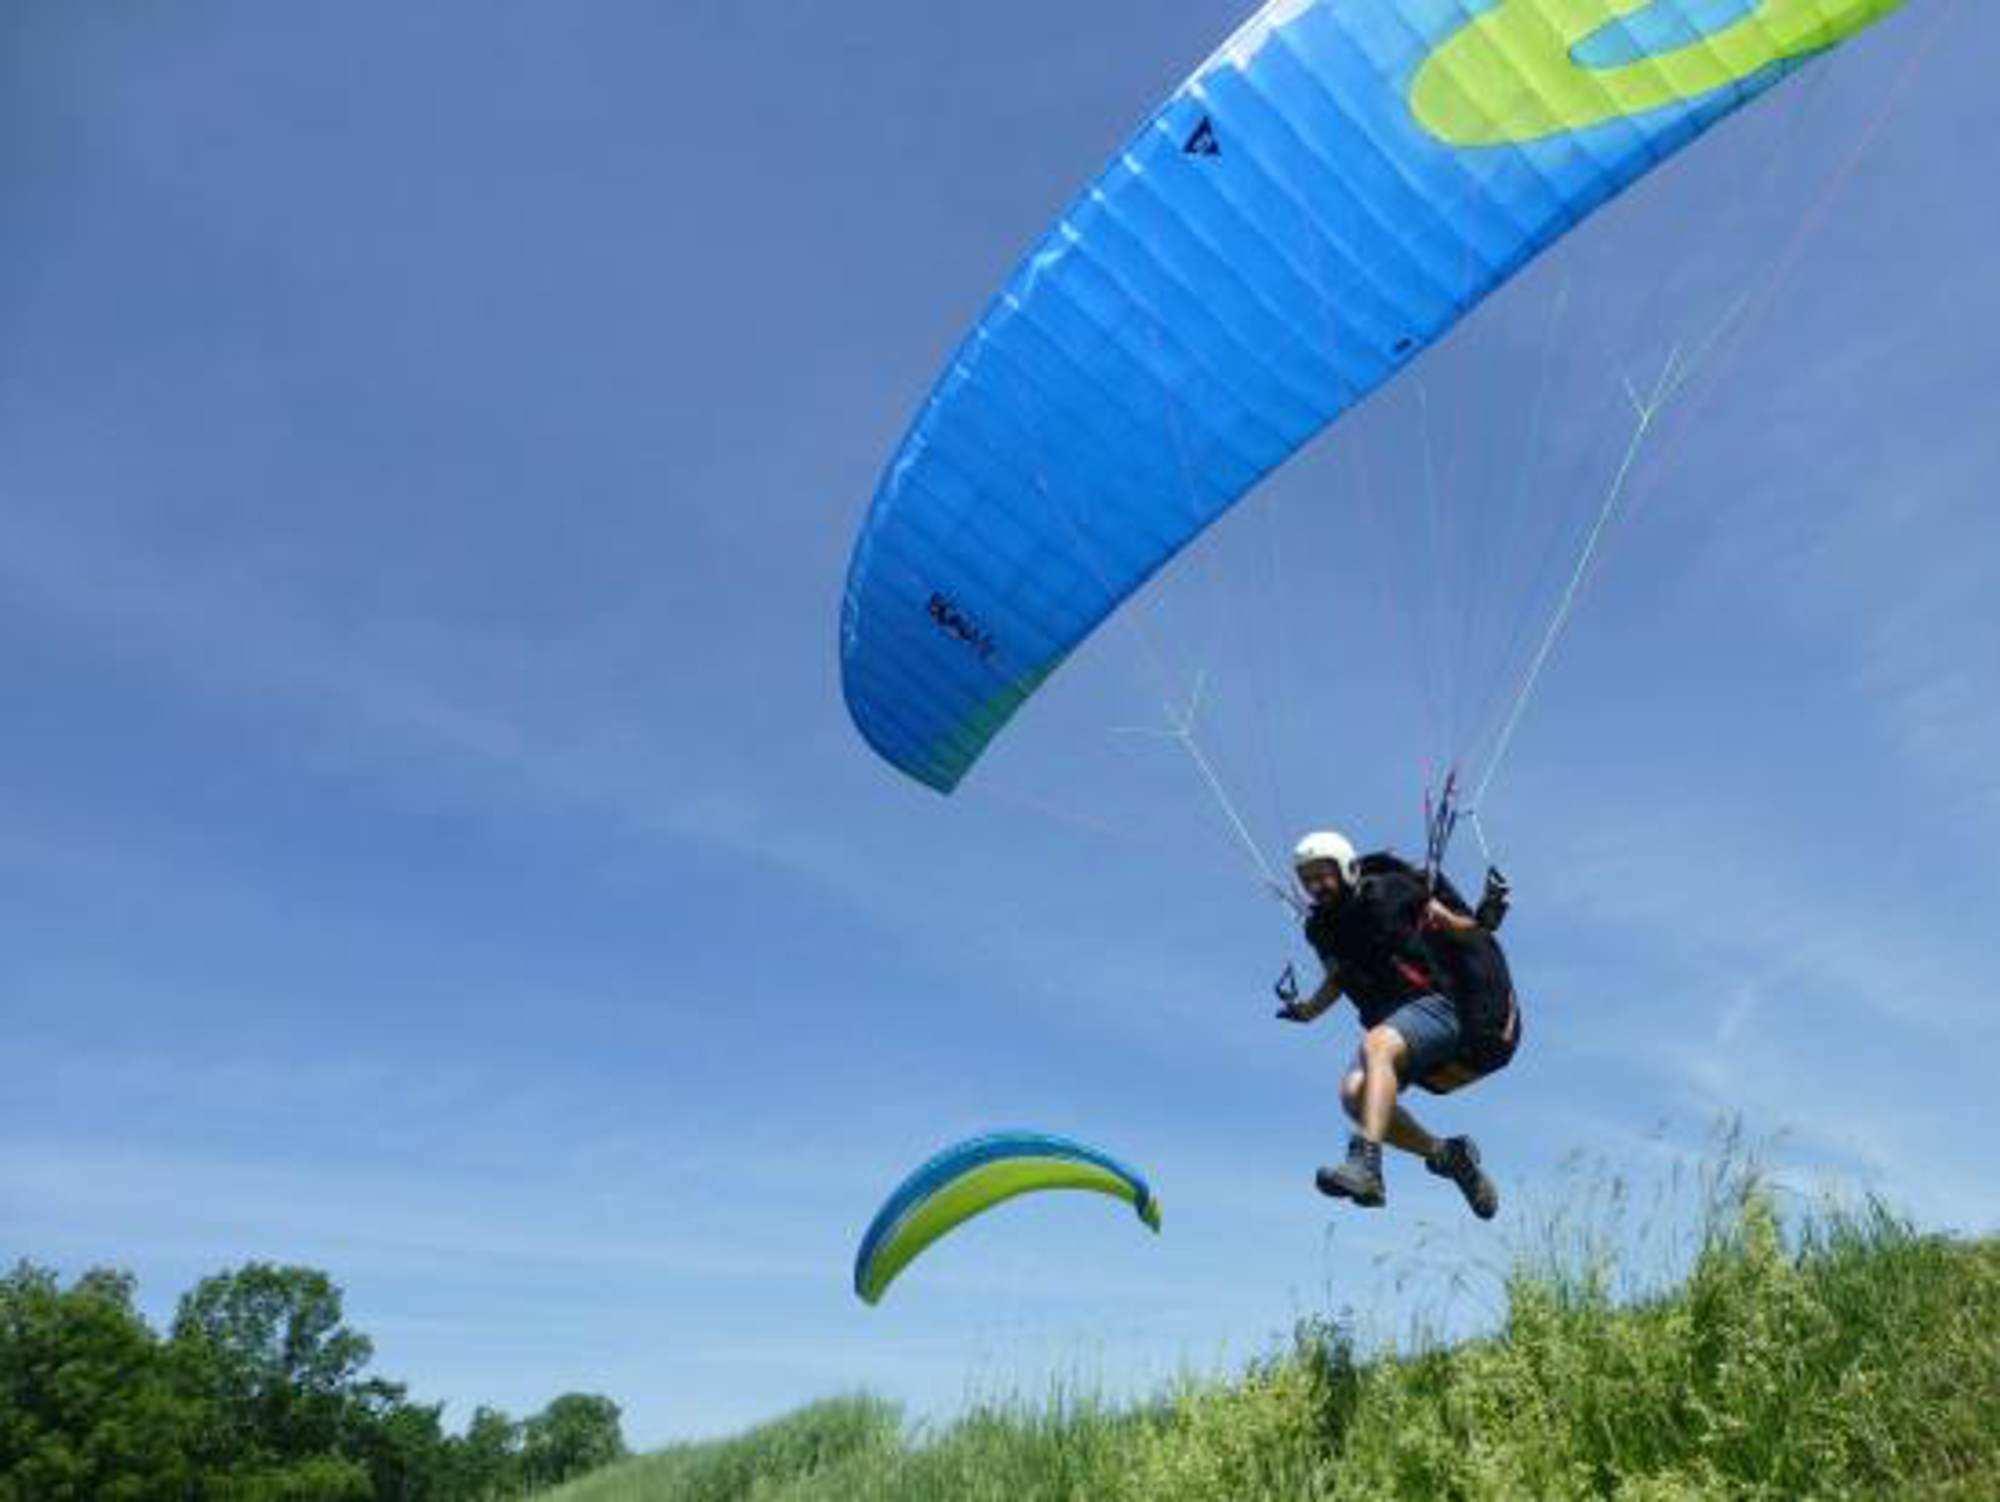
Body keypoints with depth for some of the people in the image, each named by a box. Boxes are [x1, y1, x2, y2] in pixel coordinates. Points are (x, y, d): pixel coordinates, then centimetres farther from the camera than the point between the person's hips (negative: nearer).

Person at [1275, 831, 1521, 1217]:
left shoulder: (1391, 892, -6)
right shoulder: (1321, 928, 8)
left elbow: (1462, 932, 1)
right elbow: (1338, 979, 22)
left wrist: (1487, 915, -16)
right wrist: (1306, 1010, 9)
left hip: (1439, 1004, -6)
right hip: (1392, 1028, 6)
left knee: (1377, 1044, -34)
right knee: (1354, 1092, -19)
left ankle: (1365, 1166, -45)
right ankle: (1446, 1155, 3)